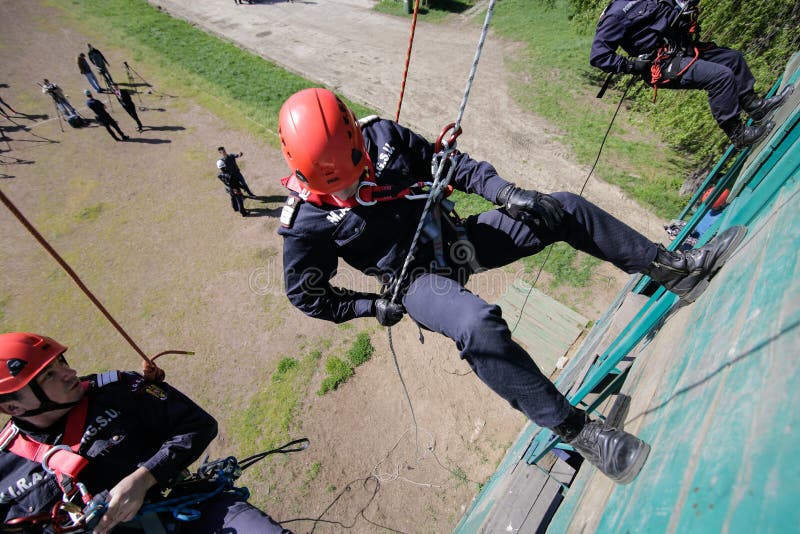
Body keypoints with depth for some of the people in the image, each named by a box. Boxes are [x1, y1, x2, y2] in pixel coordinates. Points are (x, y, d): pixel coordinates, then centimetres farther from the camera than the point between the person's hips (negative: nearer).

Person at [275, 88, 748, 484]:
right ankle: (577, 431, -17)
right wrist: (373, 307, -7)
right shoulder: (308, 220, -15)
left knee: (563, 209, -1)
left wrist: (501, 189, -9)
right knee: (478, 325, -38)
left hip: (456, 238, 5)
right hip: (417, 280, -5)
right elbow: (307, 294, -2)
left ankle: (677, 269, 14)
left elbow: (445, 162, 4)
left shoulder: (382, 135, -7)